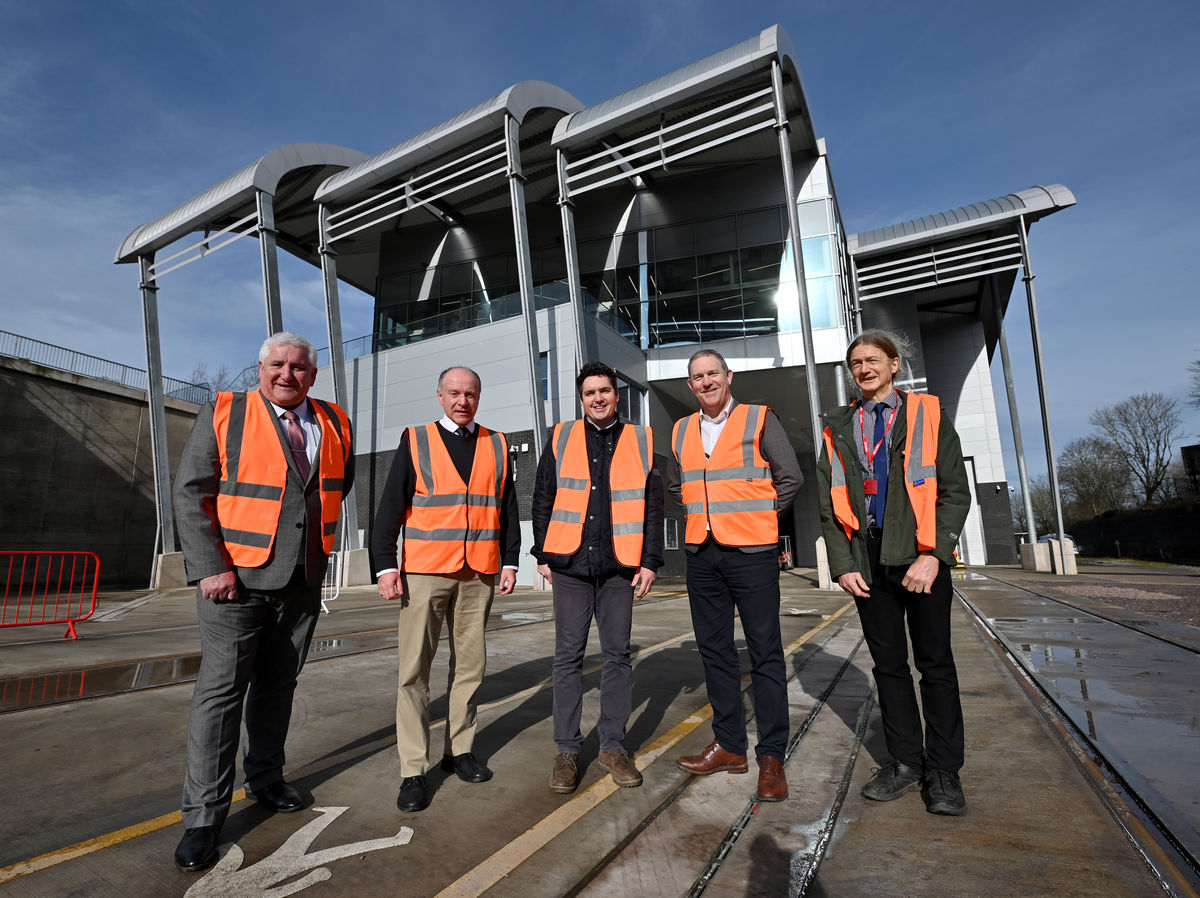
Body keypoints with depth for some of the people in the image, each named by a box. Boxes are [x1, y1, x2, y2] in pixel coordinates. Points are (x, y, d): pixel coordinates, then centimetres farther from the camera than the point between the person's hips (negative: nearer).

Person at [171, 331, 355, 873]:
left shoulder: (335, 423, 5)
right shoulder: (223, 414, -5)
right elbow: (191, 492, -8)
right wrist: (211, 566, -14)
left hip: (303, 581, 4)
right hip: (237, 577, -3)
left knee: (278, 684, 16)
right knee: (221, 690, 1)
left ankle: (265, 778, 34)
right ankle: (203, 817, 15)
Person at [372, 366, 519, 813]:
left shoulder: (496, 445, 11)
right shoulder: (415, 441, 4)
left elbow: (507, 506, 12)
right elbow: (390, 507, 0)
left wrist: (510, 560, 7)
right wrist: (386, 566, -7)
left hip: (479, 573, 3)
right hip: (424, 571, -2)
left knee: (470, 664, 10)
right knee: (414, 669, -1)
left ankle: (460, 750, 27)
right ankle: (413, 771, 11)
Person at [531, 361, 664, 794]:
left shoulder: (641, 440, 7)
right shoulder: (562, 438, 7)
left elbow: (653, 506, 6)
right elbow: (542, 499, 9)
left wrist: (651, 561, 0)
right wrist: (542, 555, 5)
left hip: (619, 564, 0)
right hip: (570, 563, 0)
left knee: (617, 654, 7)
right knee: (568, 655, 5)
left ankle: (613, 746, 21)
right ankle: (567, 750, 18)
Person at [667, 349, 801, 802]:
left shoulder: (760, 419, -2)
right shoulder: (682, 430, 11)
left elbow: (790, 476, -2)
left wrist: (758, 517, 1)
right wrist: (701, 515, 13)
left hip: (751, 551, -5)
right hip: (702, 554, 5)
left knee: (765, 652, 1)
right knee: (714, 649, 11)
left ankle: (771, 756, 12)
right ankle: (729, 745, 25)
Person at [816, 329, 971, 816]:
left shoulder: (928, 414, 4)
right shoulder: (838, 429, 10)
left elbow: (956, 490, -2)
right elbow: (829, 503, 8)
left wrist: (933, 556, -12)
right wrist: (842, 565, -1)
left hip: (921, 557, -2)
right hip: (866, 561, 3)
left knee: (935, 663, 5)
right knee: (888, 663, 10)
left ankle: (942, 771, 19)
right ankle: (905, 761, 23)